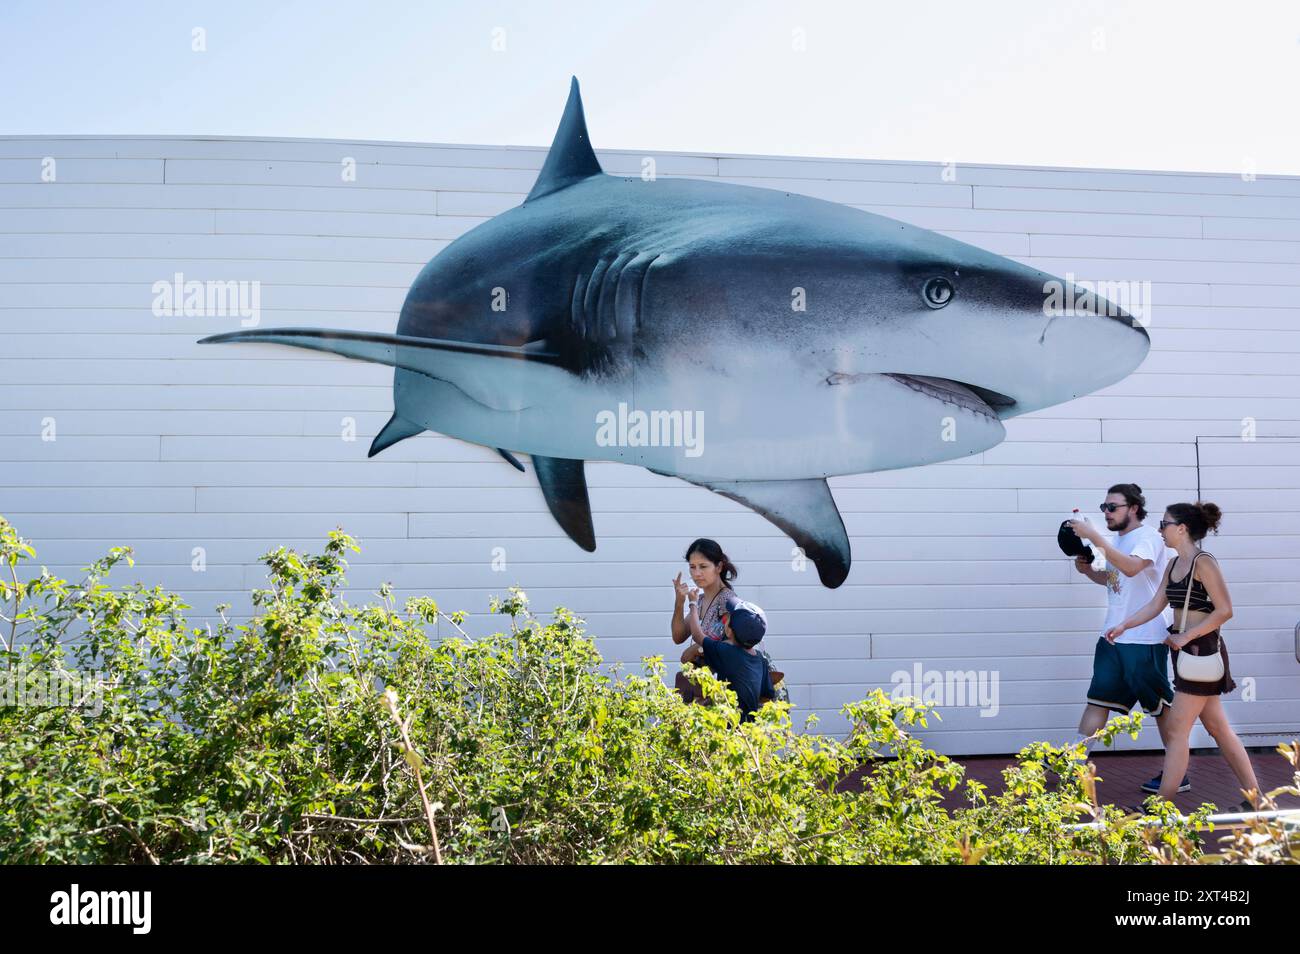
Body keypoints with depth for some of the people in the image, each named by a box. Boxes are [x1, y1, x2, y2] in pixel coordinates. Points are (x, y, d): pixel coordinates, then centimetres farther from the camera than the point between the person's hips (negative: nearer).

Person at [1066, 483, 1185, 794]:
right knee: (1099, 698, 7)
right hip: (1113, 637, 8)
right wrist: (1088, 570, 6)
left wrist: (1092, 536, -34)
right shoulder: (1116, 541, 13)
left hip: (1145, 640, -8)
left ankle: (1178, 775, 12)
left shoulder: (1148, 537, -14)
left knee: (1161, 706, 2)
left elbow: (1131, 567, -34)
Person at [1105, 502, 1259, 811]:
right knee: (1218, 727, 13)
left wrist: (1186, 636, -18)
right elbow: (1155, 605, 14)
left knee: (1176, 730, -6)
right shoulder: (1174, 565, 11)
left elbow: (1224, 611, -17)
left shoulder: (1204, 563, -14)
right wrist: (1123, 625, 4)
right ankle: (1254, 797, 21)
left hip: (1202, 650, -9)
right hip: (1185, 651, 9)